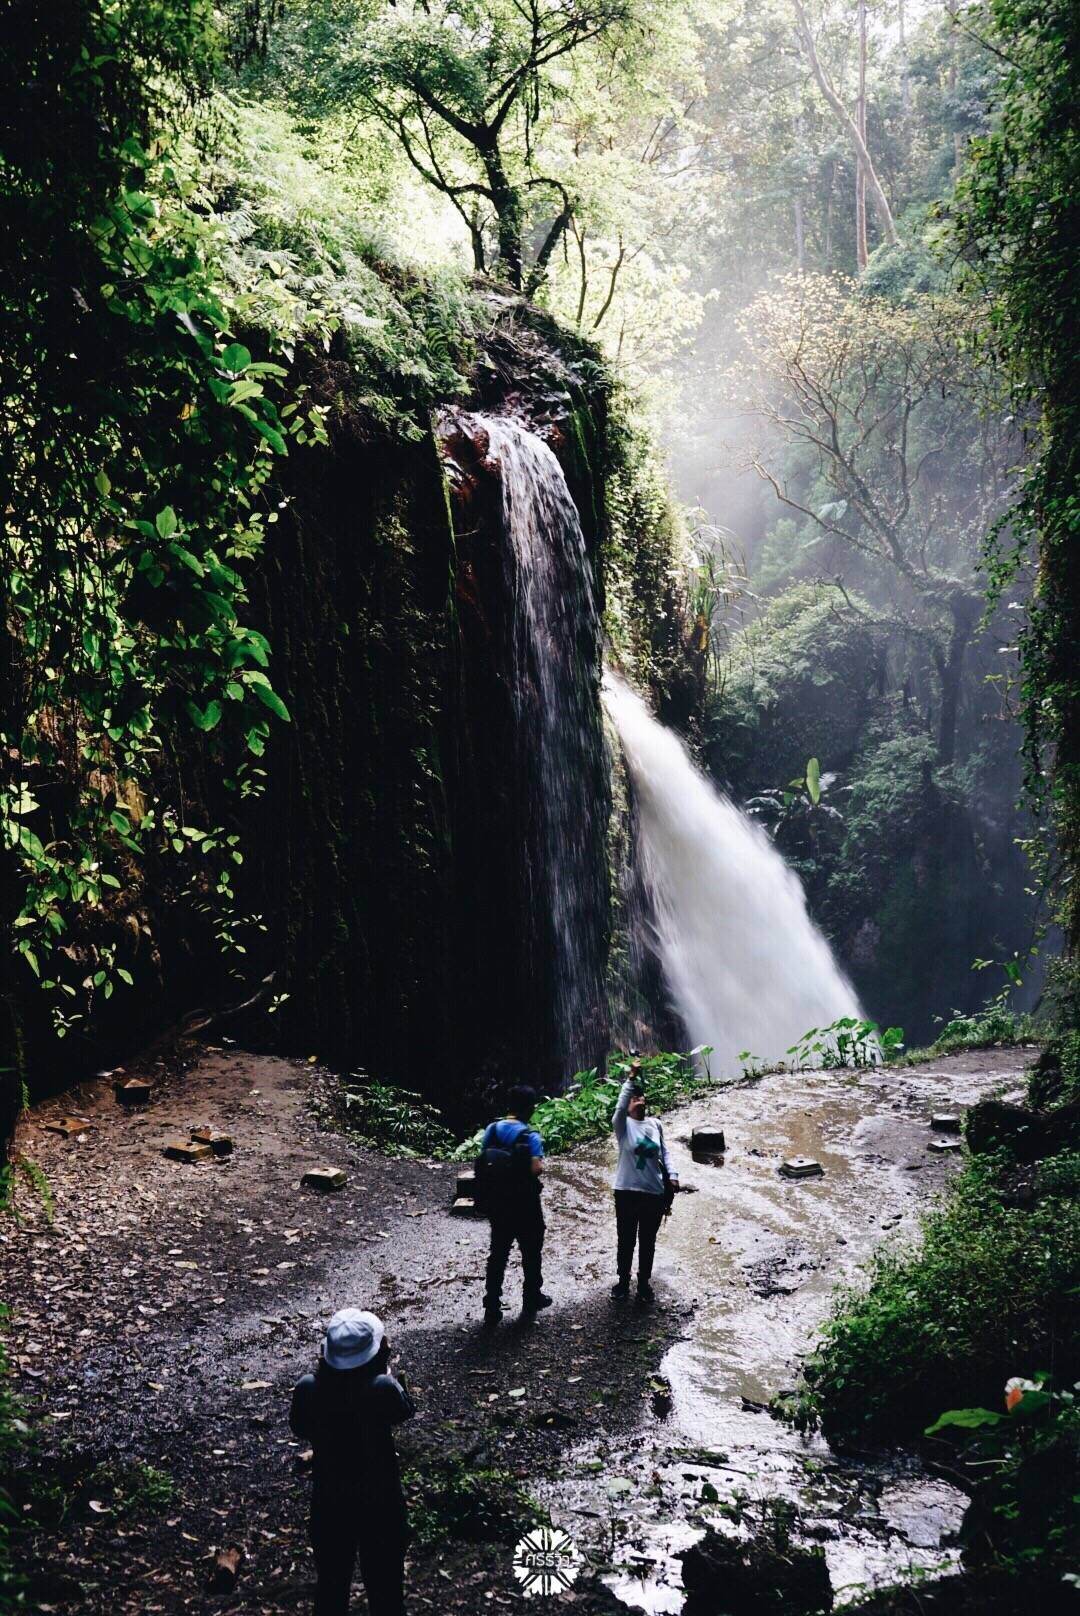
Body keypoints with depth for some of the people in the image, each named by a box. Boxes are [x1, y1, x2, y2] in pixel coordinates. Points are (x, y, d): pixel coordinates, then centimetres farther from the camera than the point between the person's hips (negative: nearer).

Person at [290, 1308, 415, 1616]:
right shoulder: (382, 1389, -26)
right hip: (380, 1504, -2)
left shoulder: (308, 1389, -19)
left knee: (331, 1589, 23)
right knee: (385, 1591, 17)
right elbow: (406, 1410, -4)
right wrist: (385, 1367, -4)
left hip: (329, 1503, 2)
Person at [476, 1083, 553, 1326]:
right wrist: (542, 1164, -5)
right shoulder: (530, 1137, -19)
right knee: (531, 1254, 15)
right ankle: (531, 1301, 27)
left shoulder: (491, 1130, -3)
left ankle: (492, 1308, 12)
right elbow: (536, 1169, -26)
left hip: (496, 1203, 4)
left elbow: (482, 1162, 0)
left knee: (497, 1254, 12)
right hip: (525, 1205, -4)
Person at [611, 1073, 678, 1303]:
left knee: (647, 1241, 12)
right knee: (626, 1240, 9)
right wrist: (631, 1079, -35)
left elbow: (664, 1152, 14)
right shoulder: (624, 1125, -7)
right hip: (627, 1192, -3)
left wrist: (672, 1175, 3)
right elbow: (620, 1106, -27)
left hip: (654, 1193, 3)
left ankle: (644, 1283, 25)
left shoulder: (655, 1124, 6)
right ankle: (623, 1280, 26)